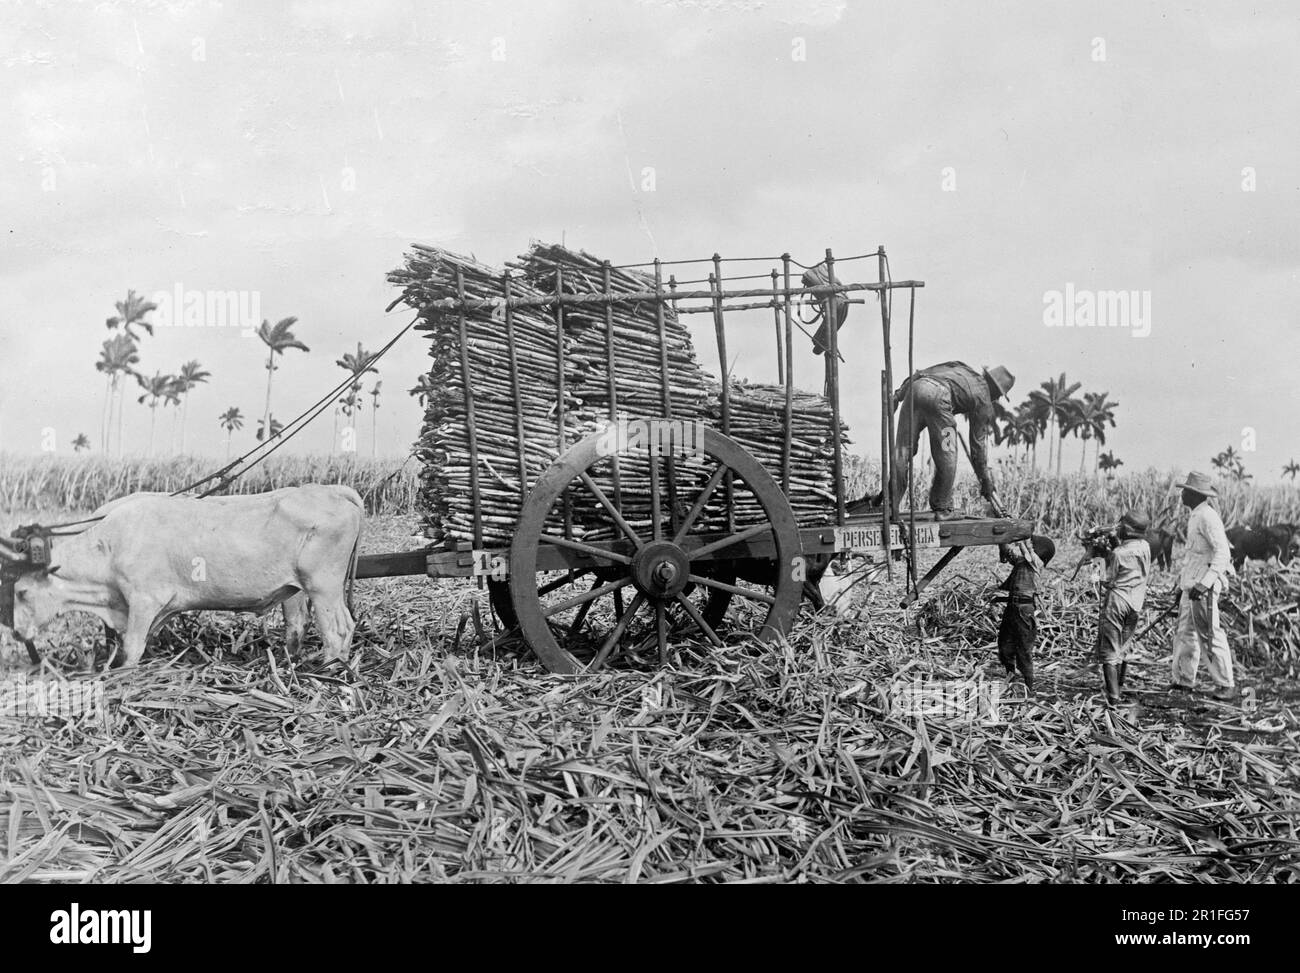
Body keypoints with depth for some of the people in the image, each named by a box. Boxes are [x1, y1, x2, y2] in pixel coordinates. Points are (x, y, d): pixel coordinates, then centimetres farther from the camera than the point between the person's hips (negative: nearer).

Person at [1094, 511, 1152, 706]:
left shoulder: (1117, 553, -16)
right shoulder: (1145, 547, 0)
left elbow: (1109, 581, -10)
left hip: (1116, 601, -6)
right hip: (1136, 604, 6)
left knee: (1109, 651, -1)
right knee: (1123, 649, 20)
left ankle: (1113, 697, -8)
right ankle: (1118, 688, 28)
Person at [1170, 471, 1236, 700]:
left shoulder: (1208, 517, -15)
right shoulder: (1196, 517, 16)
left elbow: (1222, 553, -22)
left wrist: (1203, 584, -27)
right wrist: (1182, 584, 25)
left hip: (1203, 588, -10)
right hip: (1191, 585, 10)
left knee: (1209, 635, -7)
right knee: (1184, 632, 13)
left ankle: (1226, 685, -1)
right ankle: (1183, 681, 21)